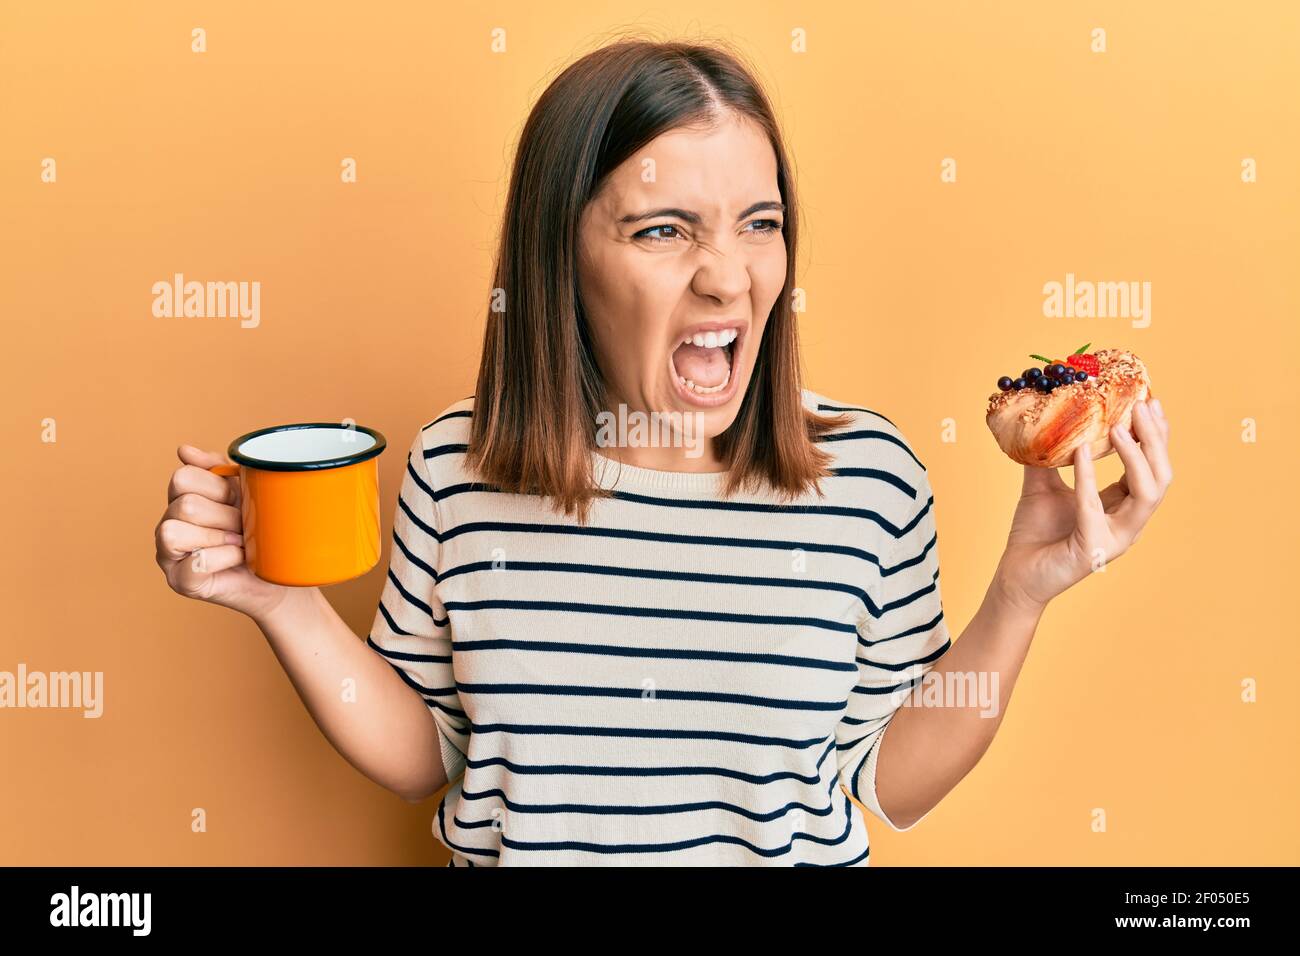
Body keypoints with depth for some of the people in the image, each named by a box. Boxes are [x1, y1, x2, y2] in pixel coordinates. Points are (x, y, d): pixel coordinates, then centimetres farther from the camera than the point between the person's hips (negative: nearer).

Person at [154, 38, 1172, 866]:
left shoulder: (869, 473, -16)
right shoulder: (459, 466, -14)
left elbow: (890, 782, -8)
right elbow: (423, 755, -4)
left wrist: (1021, 591, -19)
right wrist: (284, 605, -18)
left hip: (795, 847, 0)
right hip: (514, 848, 1)